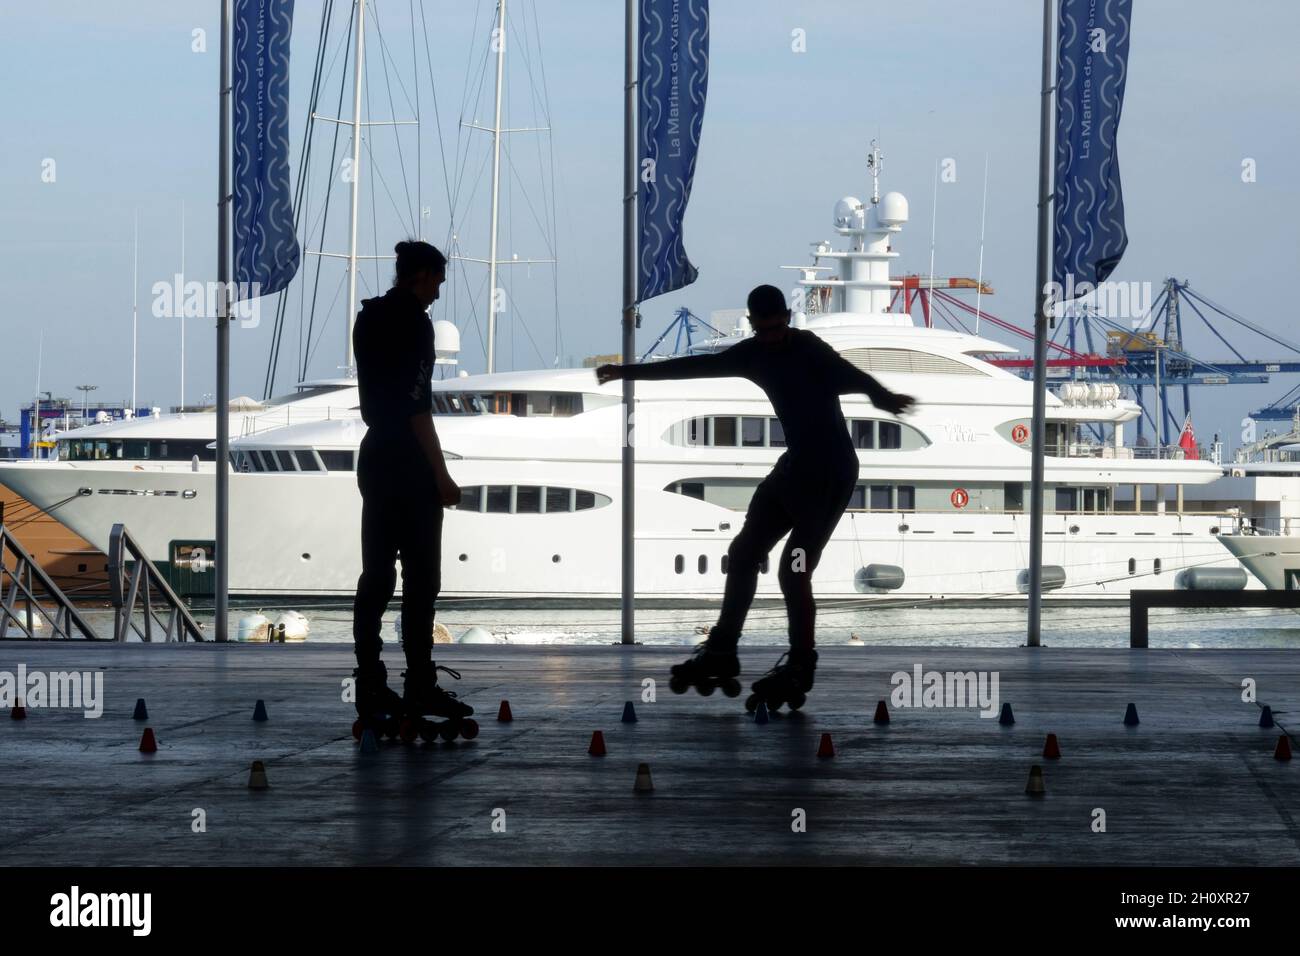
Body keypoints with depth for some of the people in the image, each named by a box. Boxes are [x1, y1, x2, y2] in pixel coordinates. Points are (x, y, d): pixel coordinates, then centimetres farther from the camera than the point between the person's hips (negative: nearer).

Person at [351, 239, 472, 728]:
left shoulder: (369, 319, 13)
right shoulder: (413, 321, -13)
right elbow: (418, 405, -18)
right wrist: (441, 475, -16)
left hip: (373, 458, 9)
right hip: (409, 466, -9)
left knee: (376, 575, 7)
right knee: (420, 577, -6)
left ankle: (370, 686, 7)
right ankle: (419, 686, -6)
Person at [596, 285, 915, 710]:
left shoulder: (810, 351, -16)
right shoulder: (754, 353, 7)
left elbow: (849, 375, -36)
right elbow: (697, 367, 18)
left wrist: (884, 397, -59)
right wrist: (628, 372, 24)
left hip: (833, 470, -8)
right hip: (796, 464, 8)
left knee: (794, 568, -12)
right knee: (744, 550, 10)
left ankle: (799, 667, -2)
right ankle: (721, 652, 18)